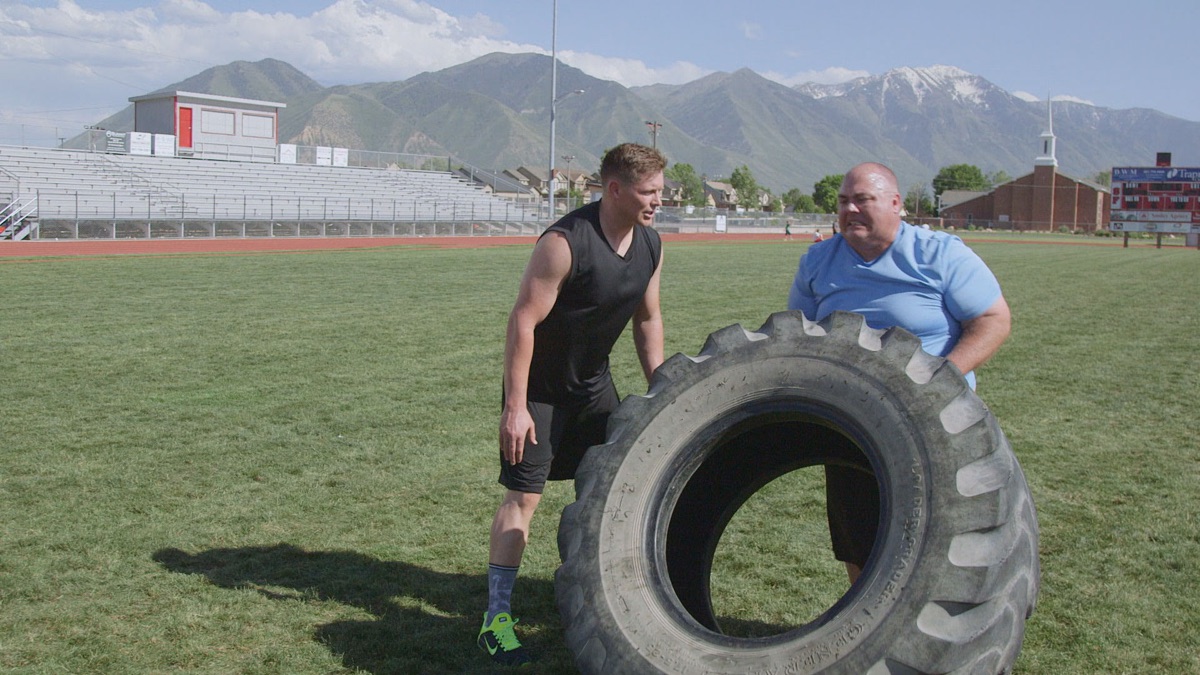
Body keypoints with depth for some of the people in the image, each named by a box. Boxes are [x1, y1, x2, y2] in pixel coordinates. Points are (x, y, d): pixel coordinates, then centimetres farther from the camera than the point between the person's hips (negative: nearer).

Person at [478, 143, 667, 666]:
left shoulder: (650, 245, -3)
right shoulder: (564, 243, -27)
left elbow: (648, 319, 9)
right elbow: (523, 321, -25)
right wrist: (515, 406, -25)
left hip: (593, 381, 7)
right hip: (540, 384, -7)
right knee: (523, 494, -7)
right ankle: (497, 617, 1)